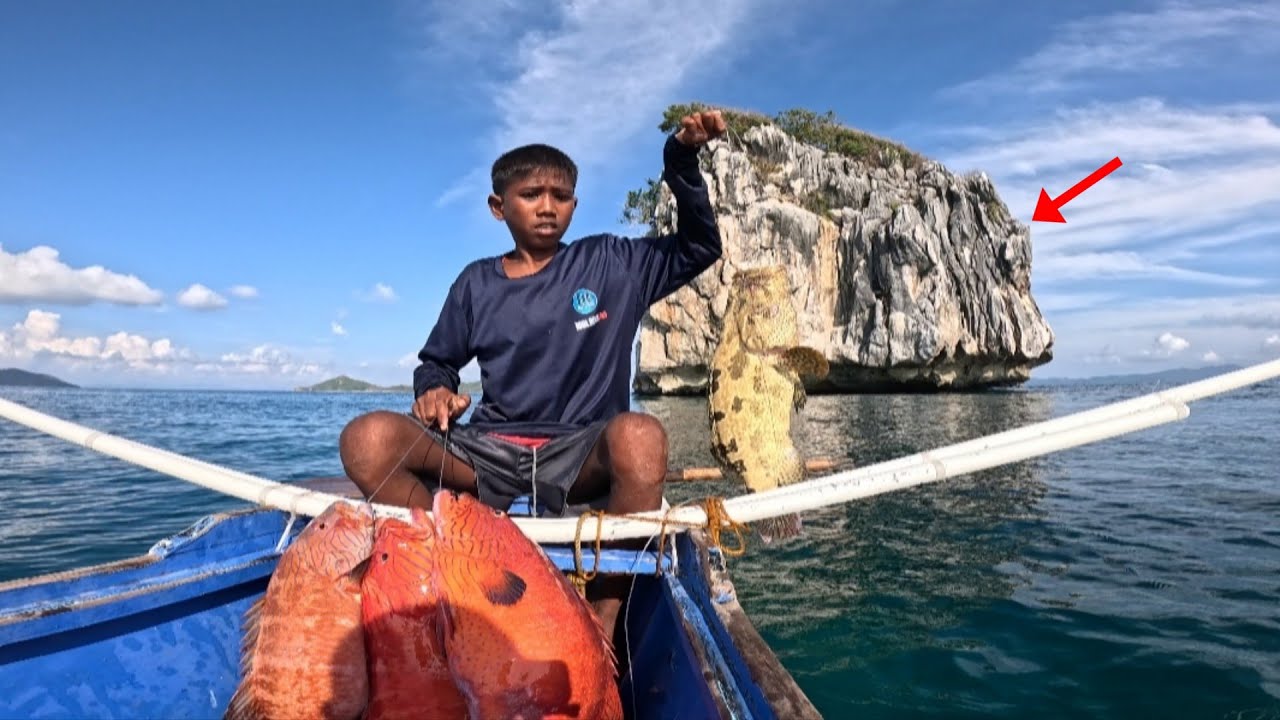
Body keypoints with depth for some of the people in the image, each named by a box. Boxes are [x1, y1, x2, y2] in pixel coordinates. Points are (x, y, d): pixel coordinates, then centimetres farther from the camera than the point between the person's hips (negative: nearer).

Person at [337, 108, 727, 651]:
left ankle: (603, 627, -23)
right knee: (367, 439, -22)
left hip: (580, 455, -1)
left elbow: (698, 248, 8)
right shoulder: (477, 283, 10)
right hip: (489, 452, 2)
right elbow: (436, 361, 20)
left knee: (639, 437, -38)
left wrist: (682, 162, -5)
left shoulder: (610, 264, 7)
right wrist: (434, 388, -5)